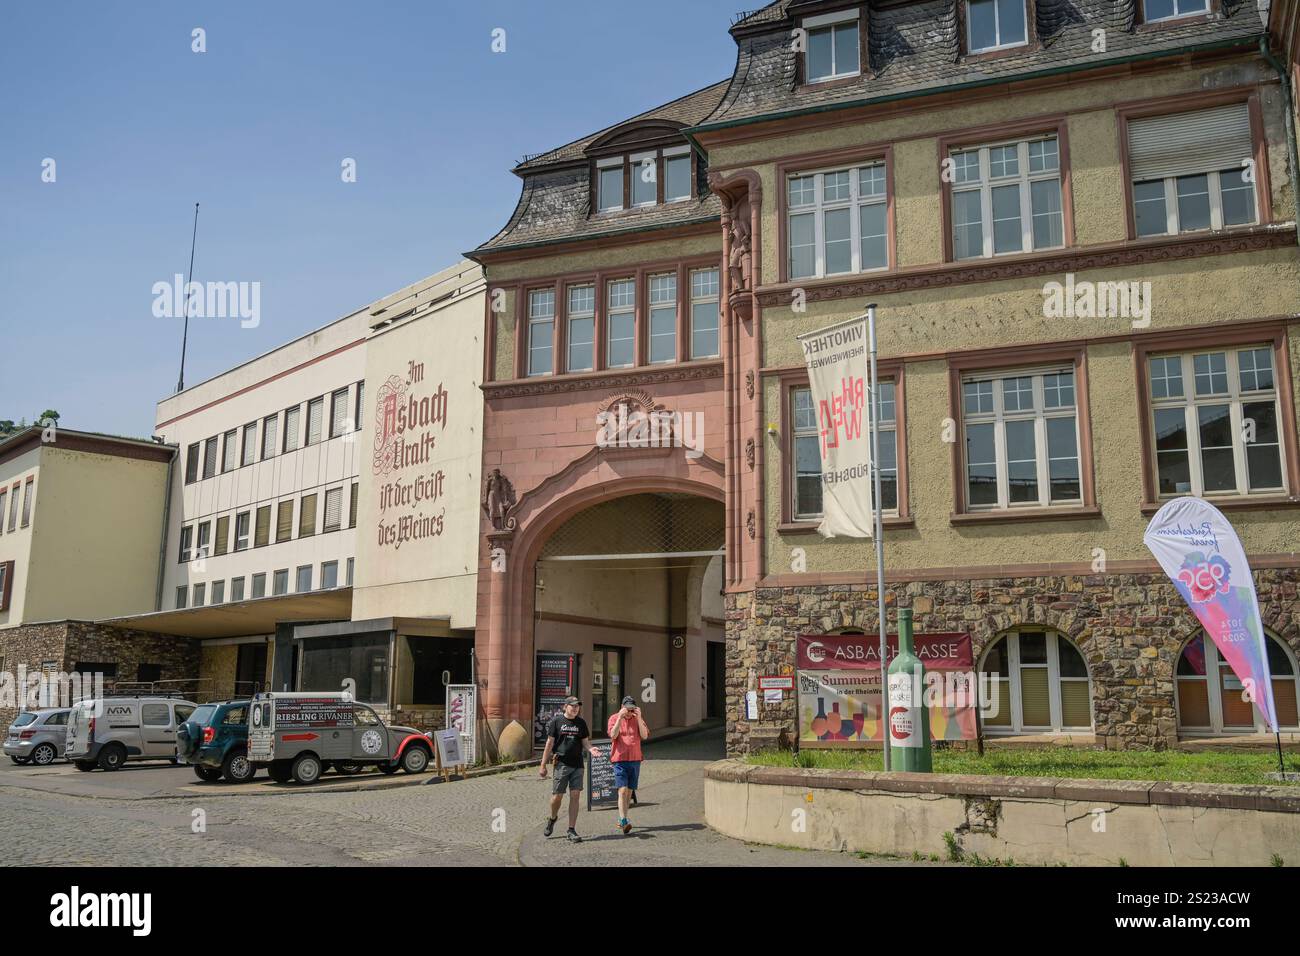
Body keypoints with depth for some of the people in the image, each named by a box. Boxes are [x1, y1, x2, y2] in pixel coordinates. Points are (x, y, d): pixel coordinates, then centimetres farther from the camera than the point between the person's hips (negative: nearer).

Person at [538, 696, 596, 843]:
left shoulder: (581, 723, 9)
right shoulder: (556, 721, -1)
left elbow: (585, 742, 12)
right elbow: (549, 743, 0)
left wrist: (590, 749, -12)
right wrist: (543, 765, -1)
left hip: (577, 765, 3)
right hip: (561, 763, -3)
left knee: (575, 796, -1)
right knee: (557, 796, 0)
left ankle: (571, 830, 6)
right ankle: (552, 818, 31)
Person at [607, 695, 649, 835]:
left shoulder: (638, 719, 8)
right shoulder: (614, 718, 1)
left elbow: (644, 736, -5)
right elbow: (613, 735, -14)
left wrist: (639, 718, -14)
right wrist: (620, 718, -20)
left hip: (635, 759, 4)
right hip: (620, 759, -3)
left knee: (629, 791, 9)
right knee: (623, 790, -14)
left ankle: (622, 819, 21)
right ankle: (624, 821, -21)